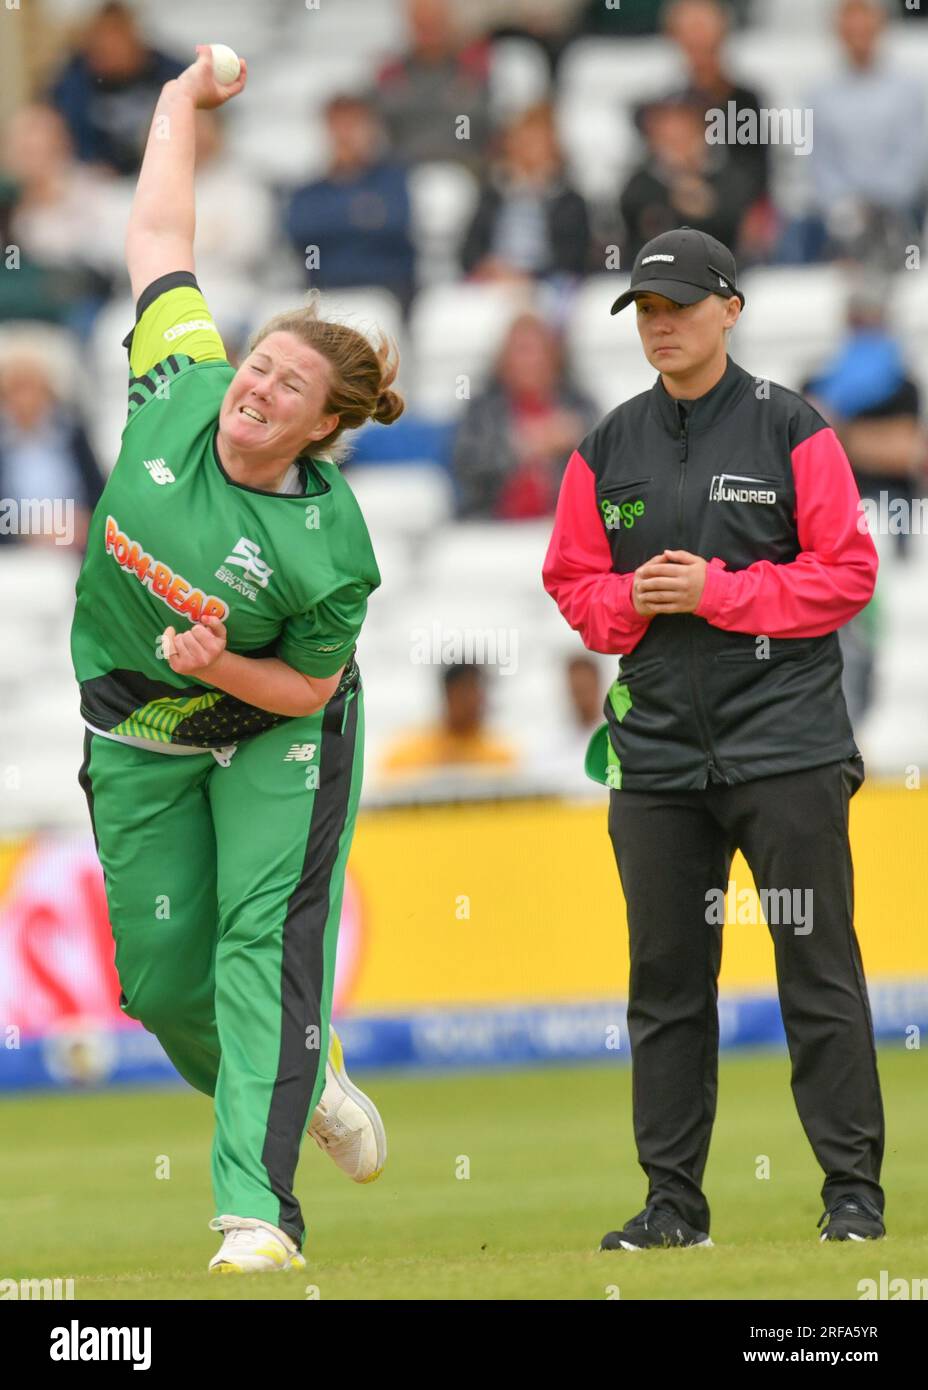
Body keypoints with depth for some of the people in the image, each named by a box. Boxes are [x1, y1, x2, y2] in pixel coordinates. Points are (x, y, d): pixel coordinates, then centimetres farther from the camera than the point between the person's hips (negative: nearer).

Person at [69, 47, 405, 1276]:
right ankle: (299, 1084, 36)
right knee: (162, 982, 6)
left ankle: (257, 1209, -20)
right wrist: (183, 101, 5)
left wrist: (223, 664, -31)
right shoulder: (182, 385, -15)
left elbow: (310, 686, -13)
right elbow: (160, 234, -2)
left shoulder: (329, 545, -26)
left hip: (274, 737, -5)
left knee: (266, 949, -16)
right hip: (139, 744, 5)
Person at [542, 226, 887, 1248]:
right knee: (665, 979, 5)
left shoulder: (790, 430, -1)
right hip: (655, 743, 4)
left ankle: (853, 1189, 1)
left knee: (817, 965, -4)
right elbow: (570, 580, 15)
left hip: (785, 736, -4)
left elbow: (847, 573, -5)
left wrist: (716, 591, -13)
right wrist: (632, 598, -6)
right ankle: (673, 1199, 11)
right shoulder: (608, 449, 11)